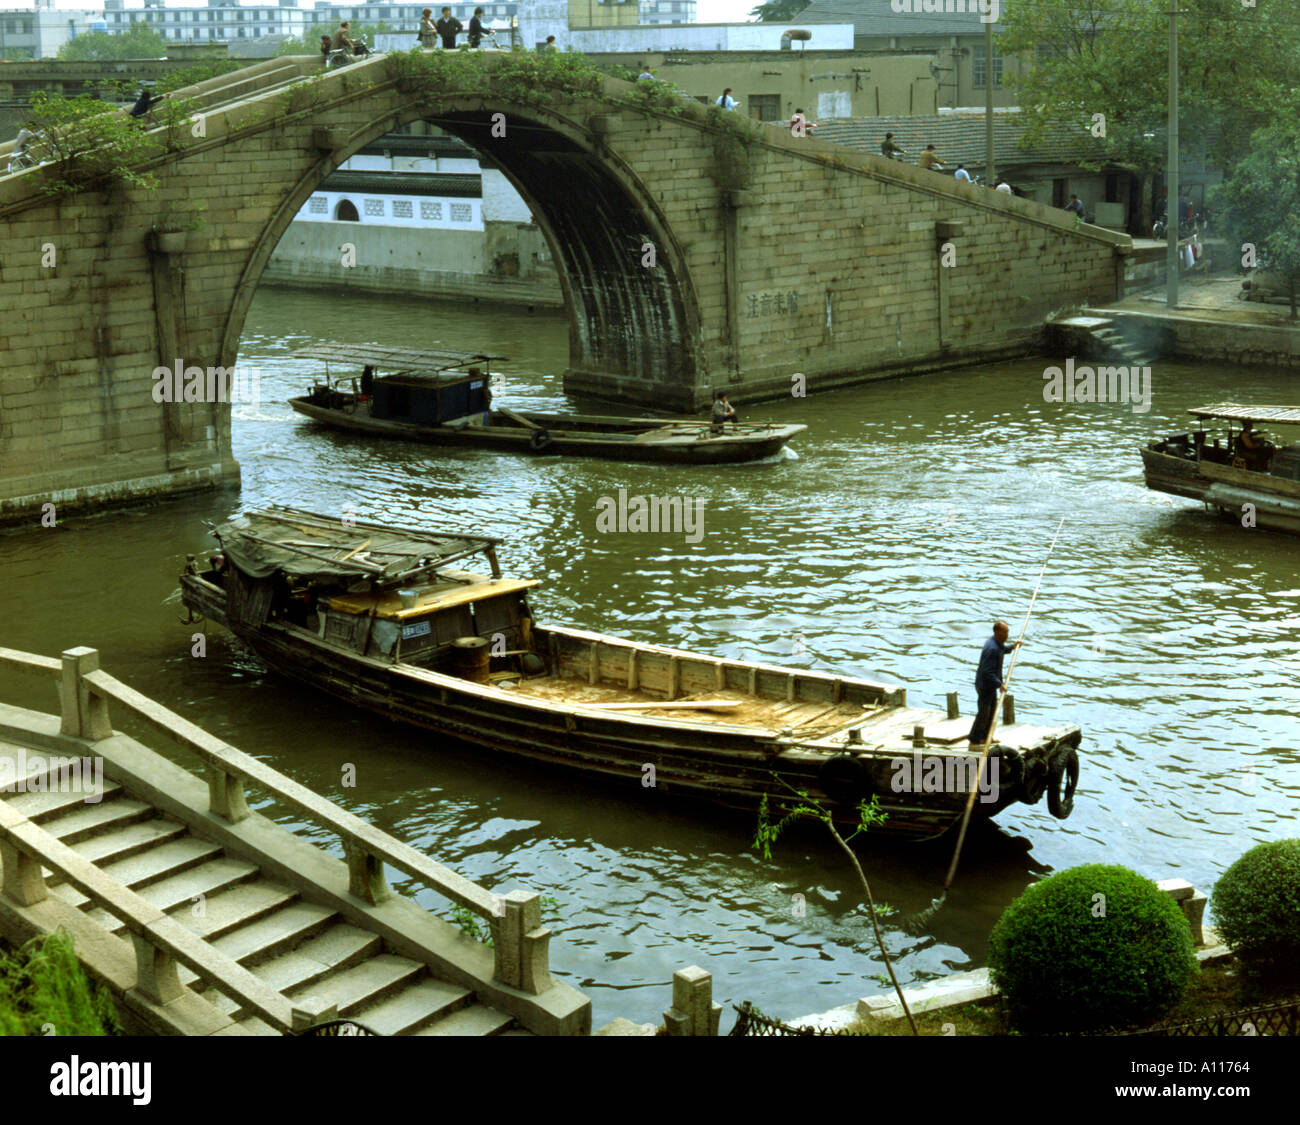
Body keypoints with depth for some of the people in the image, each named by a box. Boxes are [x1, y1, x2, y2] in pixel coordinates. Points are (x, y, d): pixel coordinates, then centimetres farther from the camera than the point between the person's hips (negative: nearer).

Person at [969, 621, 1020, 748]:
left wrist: (1011, 647, 15)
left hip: (991, 684, 11)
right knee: (983, 714, -5)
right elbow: (987, 671, -30)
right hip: (985, 685, -11)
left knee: (993, 710, 21)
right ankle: (973, 742, 1)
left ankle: (985, 737, 33)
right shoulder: (992, 648, -28)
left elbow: (1001, 650, 30)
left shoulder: (995, 642, 3)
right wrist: (999, 684, -27)